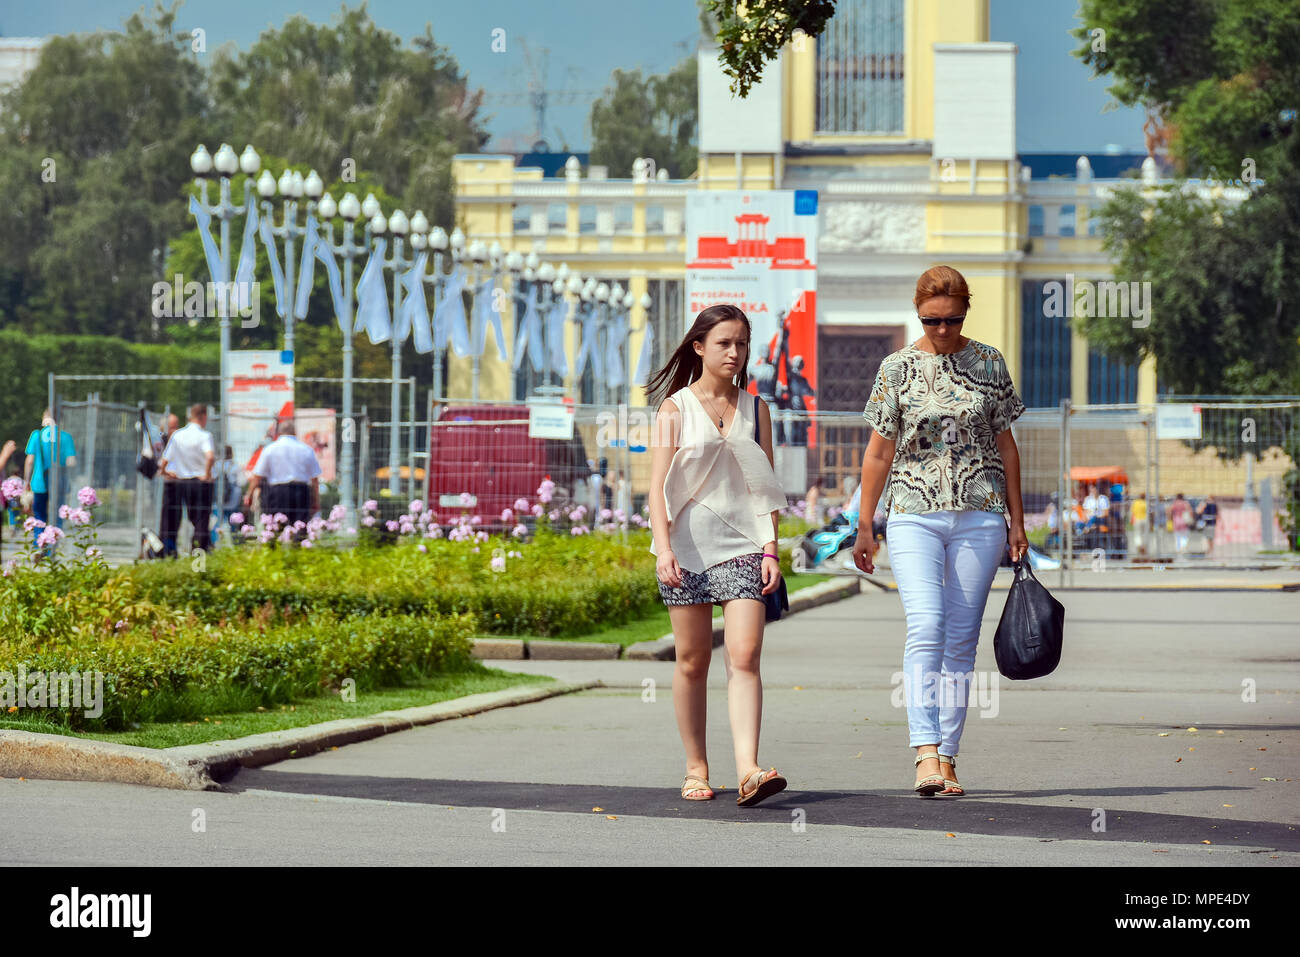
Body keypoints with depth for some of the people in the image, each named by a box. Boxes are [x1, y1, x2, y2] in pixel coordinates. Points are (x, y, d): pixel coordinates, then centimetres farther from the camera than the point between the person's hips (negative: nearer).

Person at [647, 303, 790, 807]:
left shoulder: (755, 409, 11)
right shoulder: (676, 408, 4)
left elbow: (766, 486, 11)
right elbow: (659, 485, -2)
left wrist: (770, 549, 0)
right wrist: (663, 548, -14)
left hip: (743, 543, 1)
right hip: (688, 543, -1)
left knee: (744, 656, -13)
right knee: (692, 661, 5)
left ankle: (748, 770, -23)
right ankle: (696, 769, 18)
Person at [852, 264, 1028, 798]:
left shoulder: (988, 364, 6)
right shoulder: (897, 369, 3)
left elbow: (1005, 443, 11)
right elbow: (879, 452, 7)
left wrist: (1016, 520, 9)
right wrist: (863, 527, 6)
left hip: (980, 517, 2)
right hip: (914, 516, -1)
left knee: (961, 640, 2)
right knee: (926, 627, -17)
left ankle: (947, 759, 7)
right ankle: (926, 753, -25)